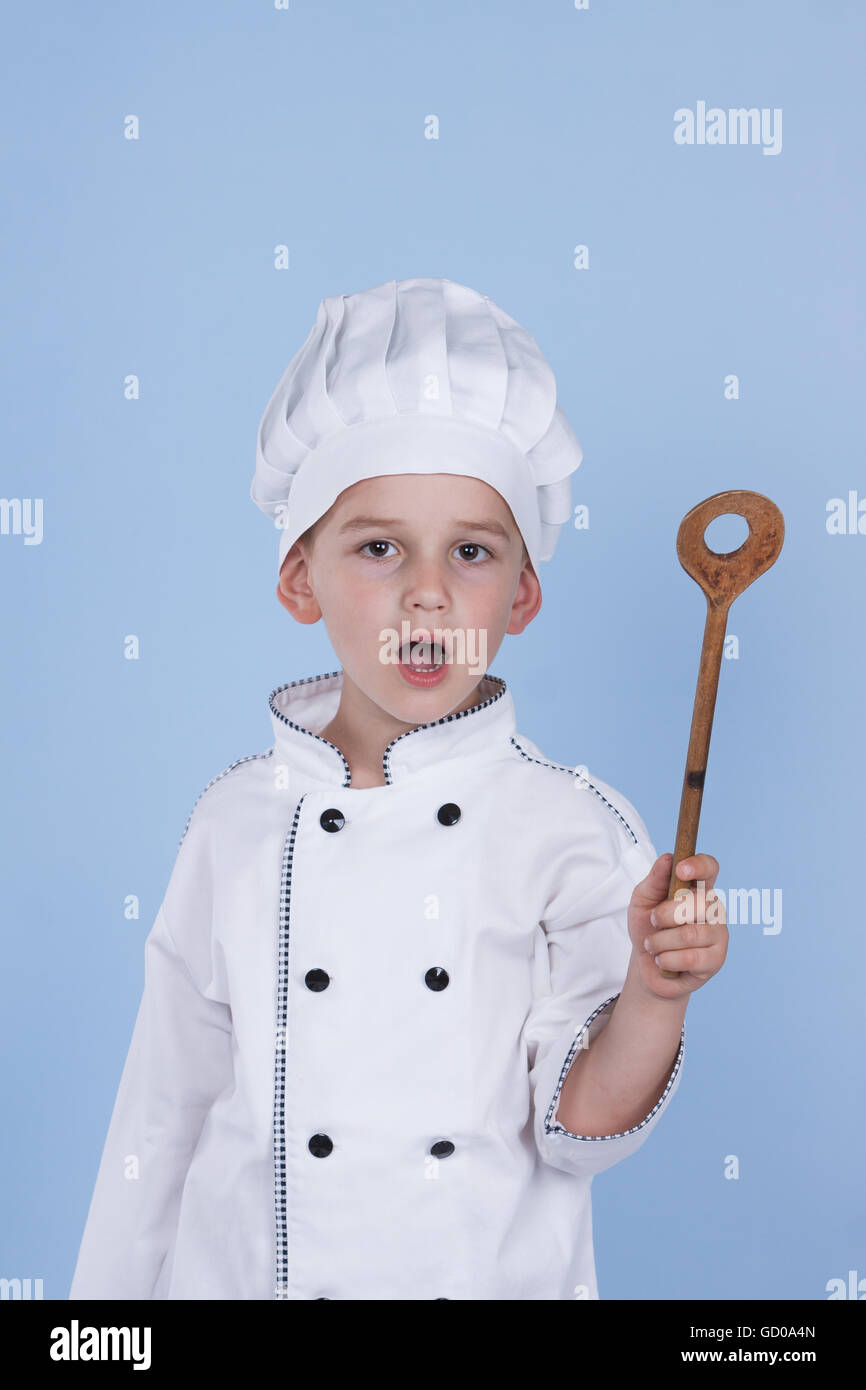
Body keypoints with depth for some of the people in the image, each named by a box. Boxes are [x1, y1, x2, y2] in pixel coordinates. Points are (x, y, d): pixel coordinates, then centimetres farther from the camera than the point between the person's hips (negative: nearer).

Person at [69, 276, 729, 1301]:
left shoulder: (575, 826, -14)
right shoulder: (237, 822, -10)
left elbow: (577, 1133, -13)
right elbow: (167, 1113, 0)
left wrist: (656, 997, -30)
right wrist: (112, 1289, 6)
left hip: (502, 1274, -1)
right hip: (249, 1272, 2)